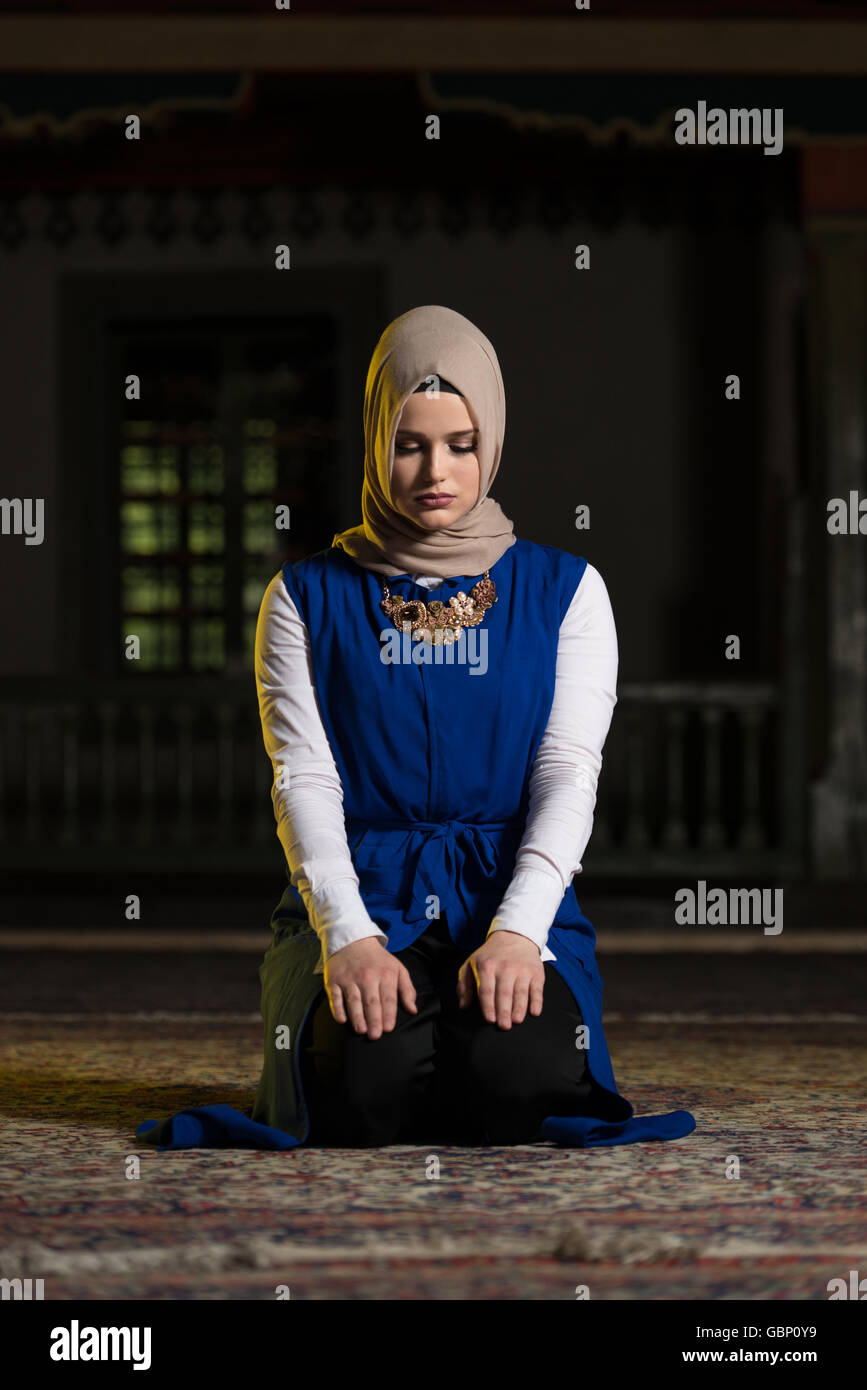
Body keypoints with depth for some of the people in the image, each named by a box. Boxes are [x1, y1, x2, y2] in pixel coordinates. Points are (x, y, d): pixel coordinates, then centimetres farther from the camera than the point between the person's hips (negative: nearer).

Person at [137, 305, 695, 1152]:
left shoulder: (563, 591, 10)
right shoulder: (308, 598, 9)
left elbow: (570, 773, -1)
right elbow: (303, 780, -1)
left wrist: (517, 929, -19)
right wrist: (349, 936, -19)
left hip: (512, 895, 0)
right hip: (357, 897, 0)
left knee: (517, 1072, -31)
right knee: (368, 1079, -31)